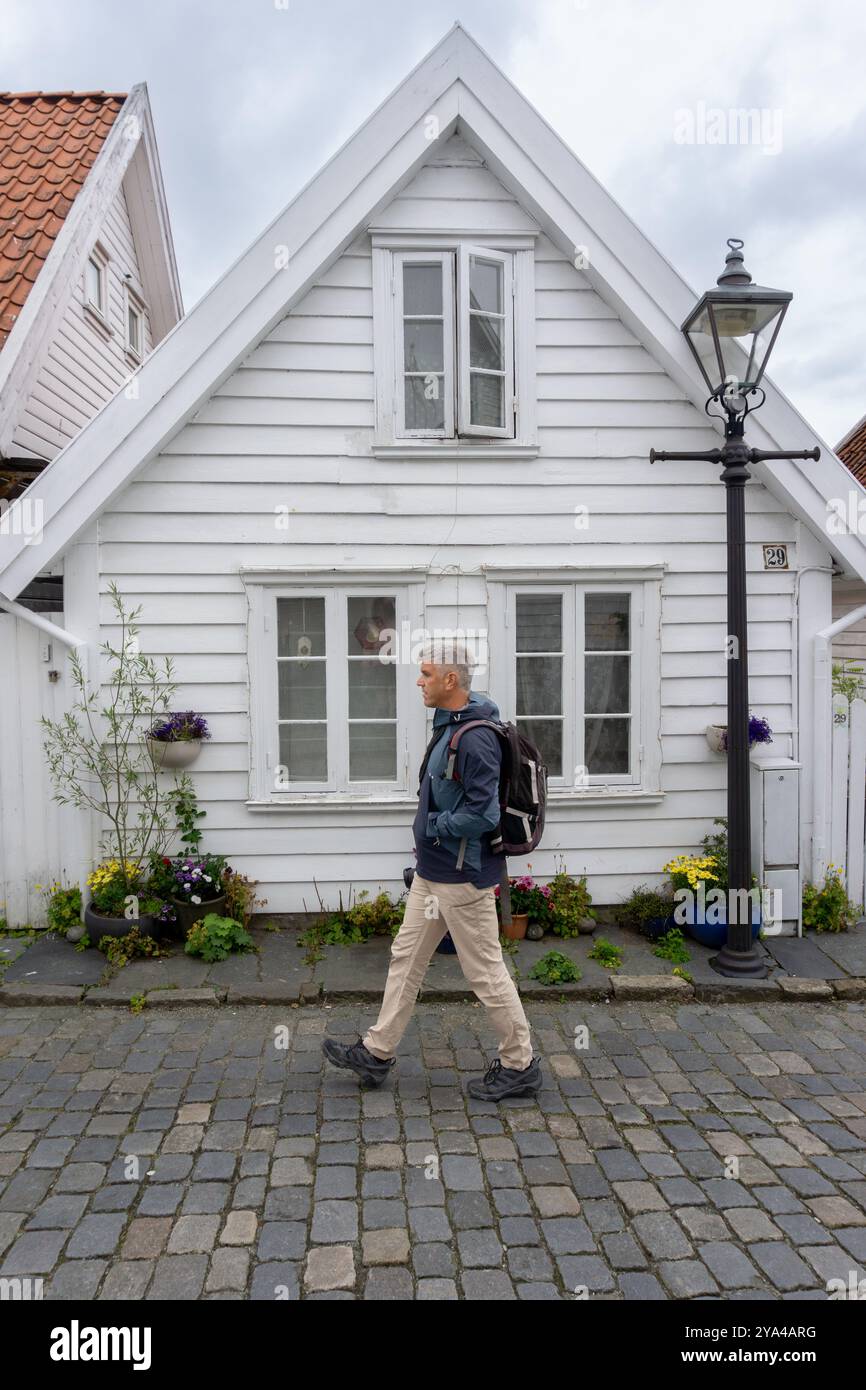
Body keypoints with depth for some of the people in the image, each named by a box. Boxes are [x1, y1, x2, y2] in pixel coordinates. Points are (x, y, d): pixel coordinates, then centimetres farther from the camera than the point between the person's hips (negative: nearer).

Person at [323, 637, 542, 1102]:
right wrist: (429, 839, 10)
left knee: (485, 972, 4)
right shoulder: (449, 726, 8)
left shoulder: (475, 738, -24)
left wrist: (433, 828, -15)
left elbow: (483, 814, -28)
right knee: (406, 957, 17)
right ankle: (377, 1053, 30)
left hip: (462, 878, -10)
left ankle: (519, 1065, 22)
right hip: (432, 872, 10)